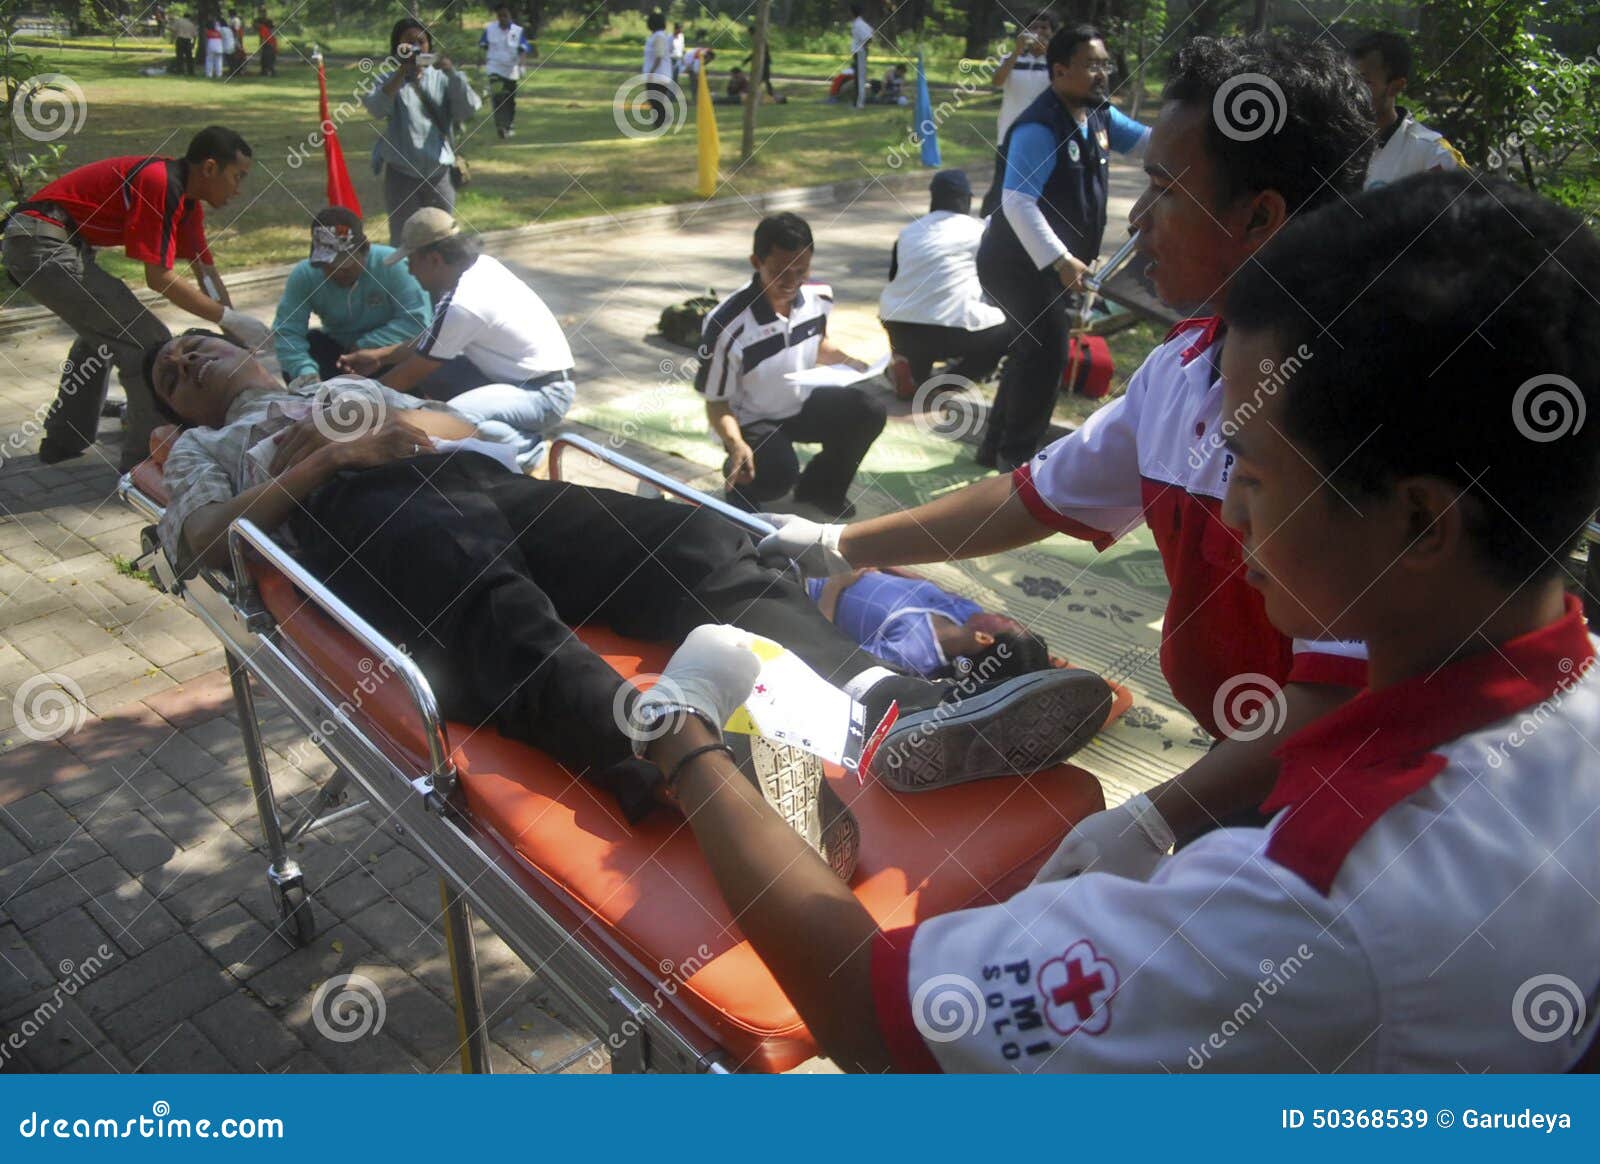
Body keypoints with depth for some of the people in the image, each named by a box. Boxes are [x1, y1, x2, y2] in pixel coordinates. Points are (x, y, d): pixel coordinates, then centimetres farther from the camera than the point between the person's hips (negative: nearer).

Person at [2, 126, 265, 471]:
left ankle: (64, 442, 43)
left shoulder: (186, 197, 11)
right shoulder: (162, 184, -19)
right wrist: (230, 319, -18)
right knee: (148, 346, -12)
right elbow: (159, 279, -22)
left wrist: (236, 335, 13)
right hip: (45, 242, -11)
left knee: (101, 332, 30)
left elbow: (206, 272, 15)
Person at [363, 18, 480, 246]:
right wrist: (402, 73, -24)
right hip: (401, 173, -2)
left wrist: (452, 74, -19)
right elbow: (376, 109, -19)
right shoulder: (388, 77, 0)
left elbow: (467, 110, -8)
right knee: (402, 239, 3)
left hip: (440, 172, 2)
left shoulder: (441, 77, 4)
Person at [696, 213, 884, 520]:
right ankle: (740, 481, 7)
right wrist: (737, 445, -39)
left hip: (803, 402, 6)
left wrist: (852, 363, -9)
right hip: (751, 420, -6)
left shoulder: (820, 296, -12)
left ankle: (819, 488, 10)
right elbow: (716, 402, -19)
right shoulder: (727, 326, -30)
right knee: (777, 473, -33)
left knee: (868, 413, -17)